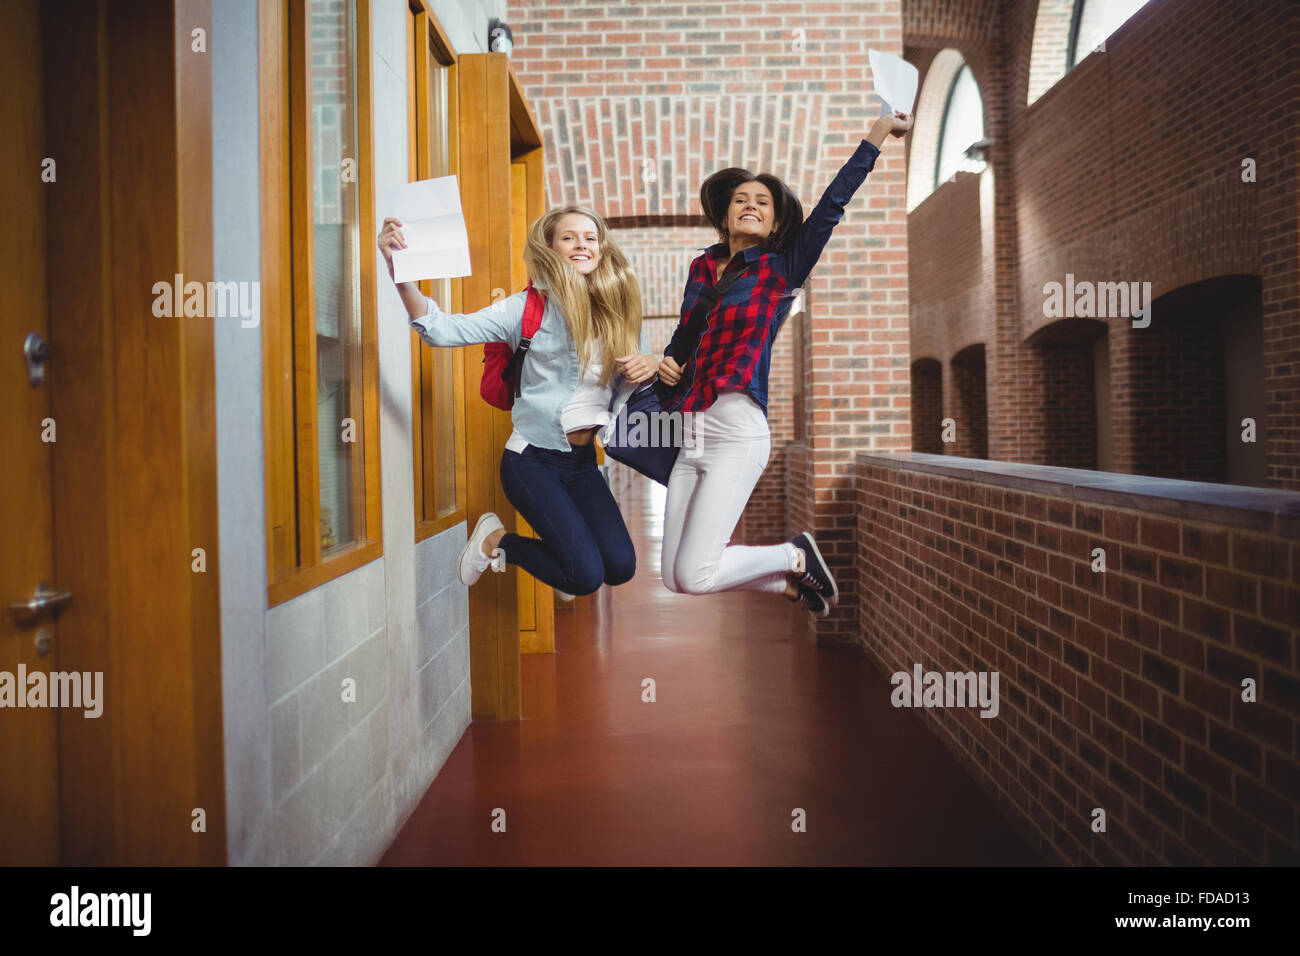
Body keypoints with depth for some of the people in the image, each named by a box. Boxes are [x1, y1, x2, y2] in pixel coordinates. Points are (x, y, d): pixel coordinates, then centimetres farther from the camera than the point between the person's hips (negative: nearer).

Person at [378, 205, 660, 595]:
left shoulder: (619, 312, 2)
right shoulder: (531, 307, -10)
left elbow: (631, 383, 13)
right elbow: (445, 330, -19)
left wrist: (650, 365, -12)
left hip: (583, 460, 5)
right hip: (533, 460, -5)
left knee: (620, 567, -6)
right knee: (587, 575, -14)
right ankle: (495, 542, 14)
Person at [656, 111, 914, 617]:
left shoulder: (781, 270, 3)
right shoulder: (702, 268, 17)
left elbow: (831, 205, -5)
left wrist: (876, 135, -5)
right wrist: (667, 361, 8)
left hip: (738, 429, -6)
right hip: (691, 432, 6)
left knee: (694, 575, -15)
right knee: (674, 577, 4)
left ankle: (796, 557, 12)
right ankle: (793, 581, 24)